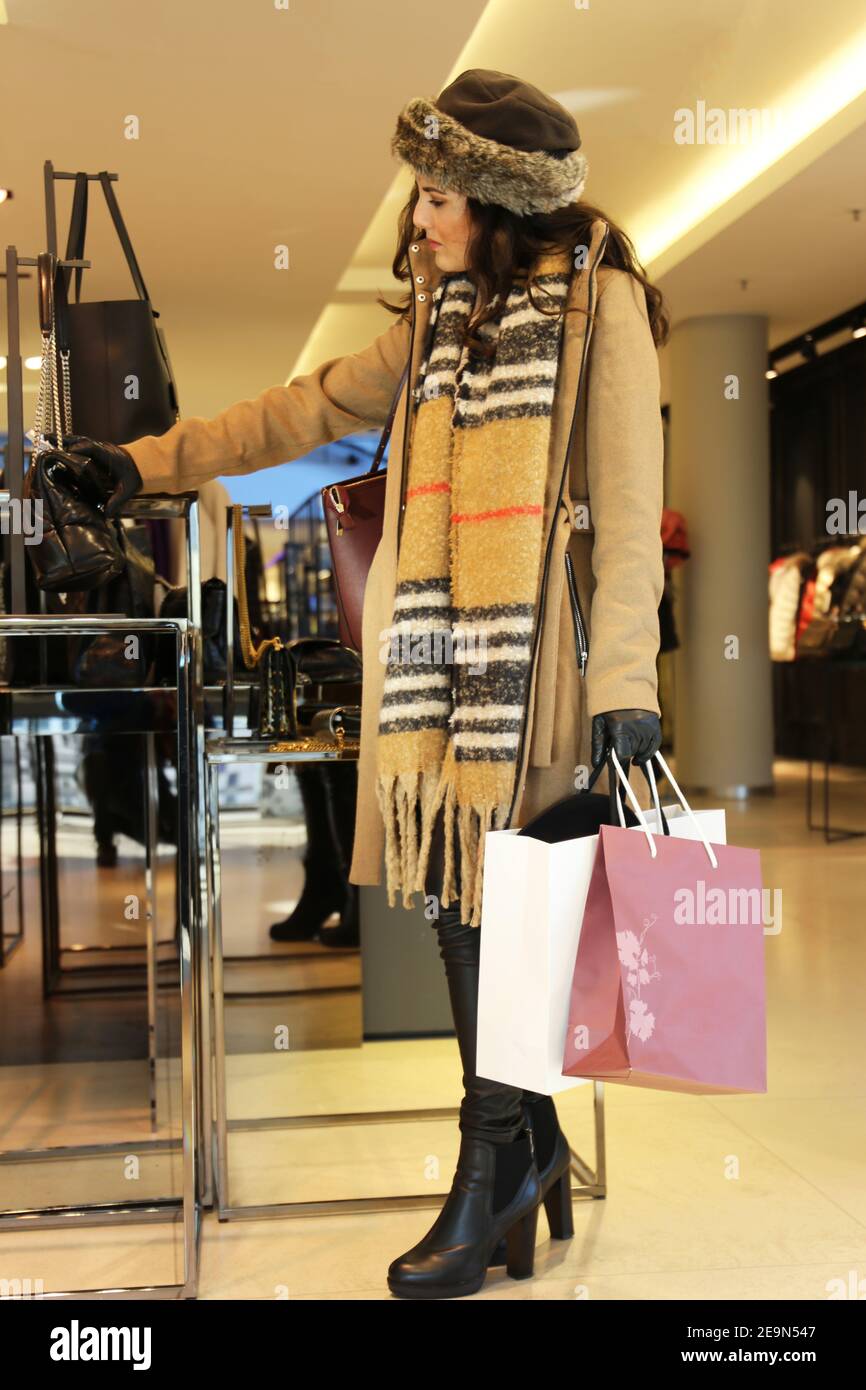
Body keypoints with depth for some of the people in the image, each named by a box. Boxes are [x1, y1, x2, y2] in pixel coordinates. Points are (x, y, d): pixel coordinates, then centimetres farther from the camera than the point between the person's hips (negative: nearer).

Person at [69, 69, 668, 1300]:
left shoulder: (598, 300, 0)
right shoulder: (438, 319, 19)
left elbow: (627, 496, -7)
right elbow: (309, 409, 24)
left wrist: (627, 680, -14)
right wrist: (151, 462, 21)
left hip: (531, 645, -6)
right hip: (434, 645, 6)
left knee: (506, 893, -5)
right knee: (453, 884, 5)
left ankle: (497, 1159, 7)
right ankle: (526, 1144, 18)